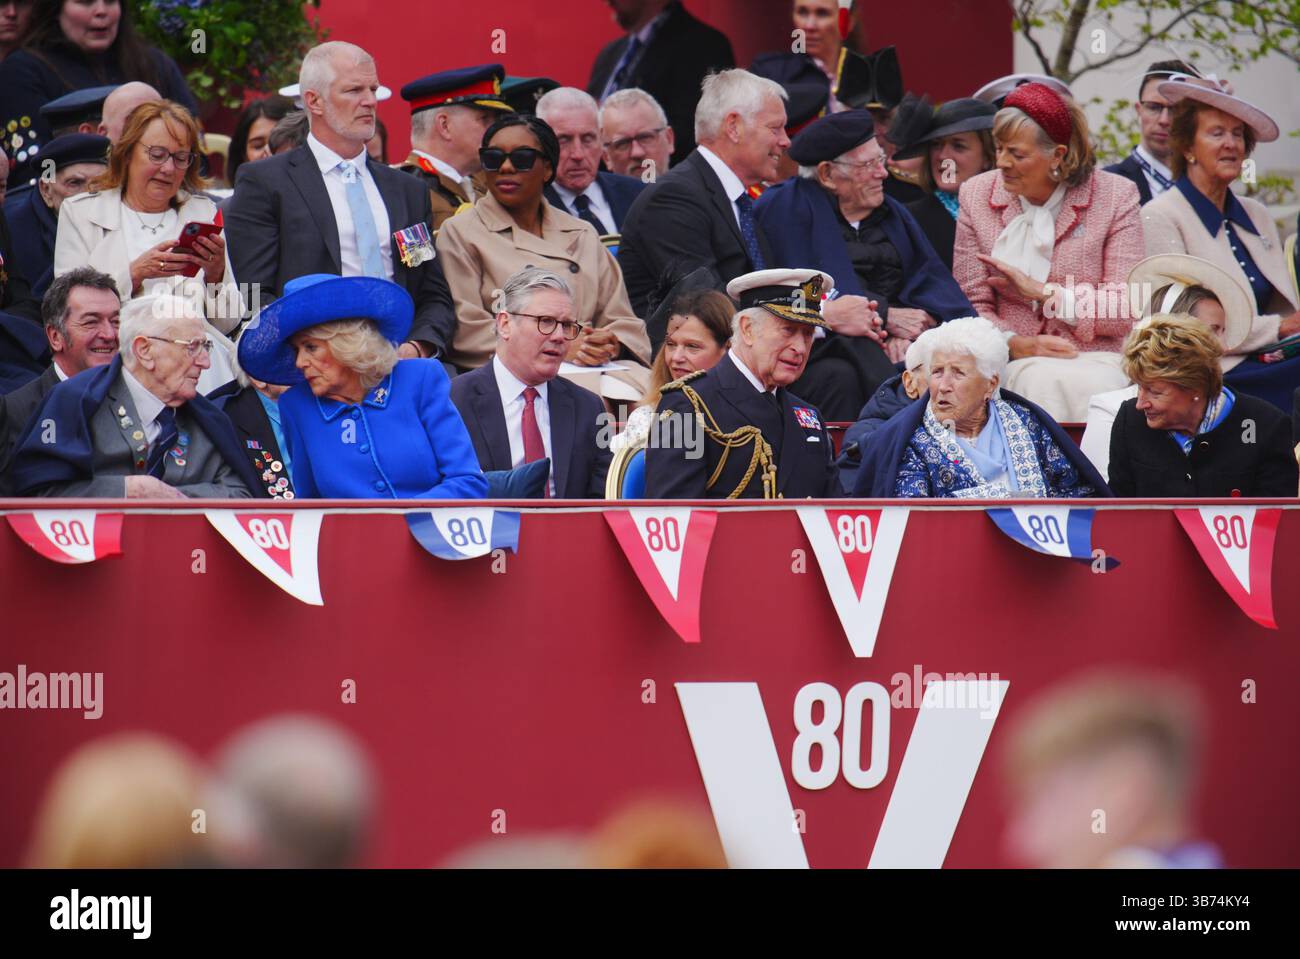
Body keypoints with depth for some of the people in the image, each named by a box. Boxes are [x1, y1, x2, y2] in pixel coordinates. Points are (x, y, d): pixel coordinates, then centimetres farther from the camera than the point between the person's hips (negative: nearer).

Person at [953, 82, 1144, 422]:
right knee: (1045, 383, -34)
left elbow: (1126, 312, -3)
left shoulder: (1116, 196, 1)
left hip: (1095, 358, -1)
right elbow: (972, 304, 7)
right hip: (1016, 363, 1)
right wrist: (1016, 344, -13)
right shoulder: (977, 195, 8)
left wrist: (1041, 291, -10)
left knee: (1090, 385, -36)